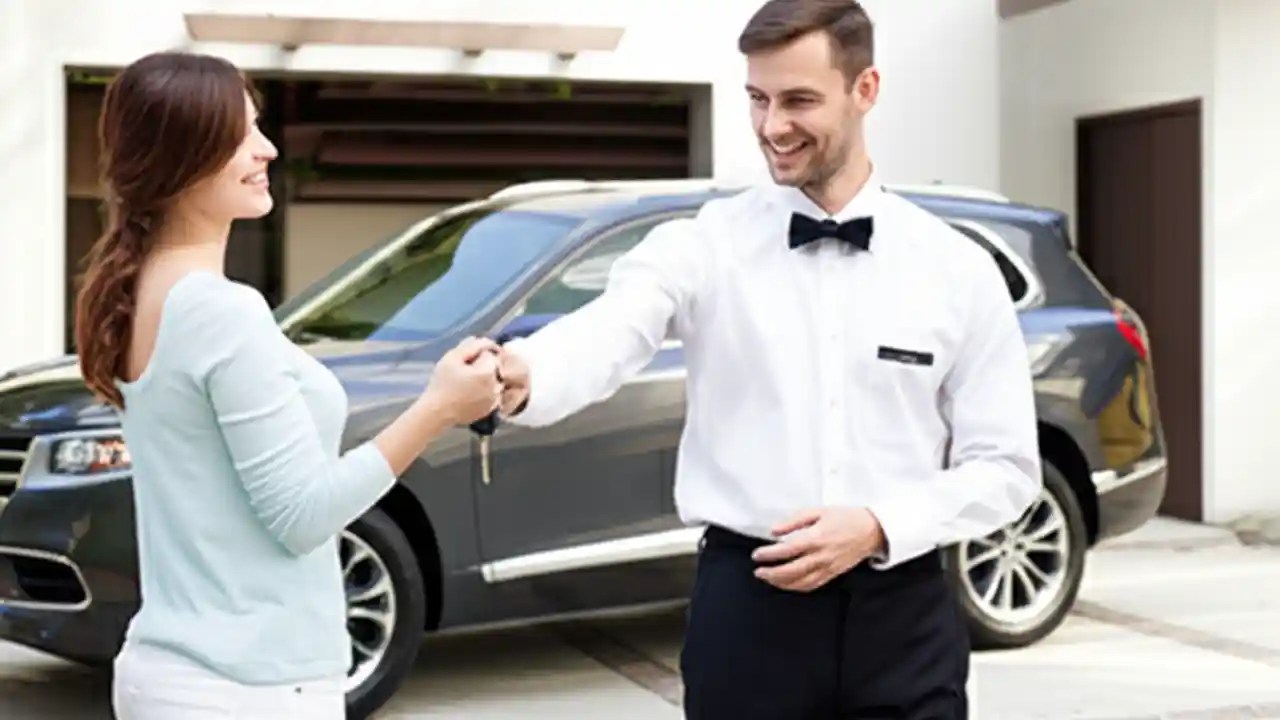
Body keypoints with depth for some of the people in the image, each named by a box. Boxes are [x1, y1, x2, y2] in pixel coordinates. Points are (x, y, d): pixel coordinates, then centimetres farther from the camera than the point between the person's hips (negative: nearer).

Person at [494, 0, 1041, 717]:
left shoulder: (957, 267, 3)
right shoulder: (703, 244, -2)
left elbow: (1005, 466, 3)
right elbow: (604, 334, -22)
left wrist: (878, 526, -13)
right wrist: (521, 377, -44)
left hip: (903, 616, 1)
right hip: (746, 609, 0)